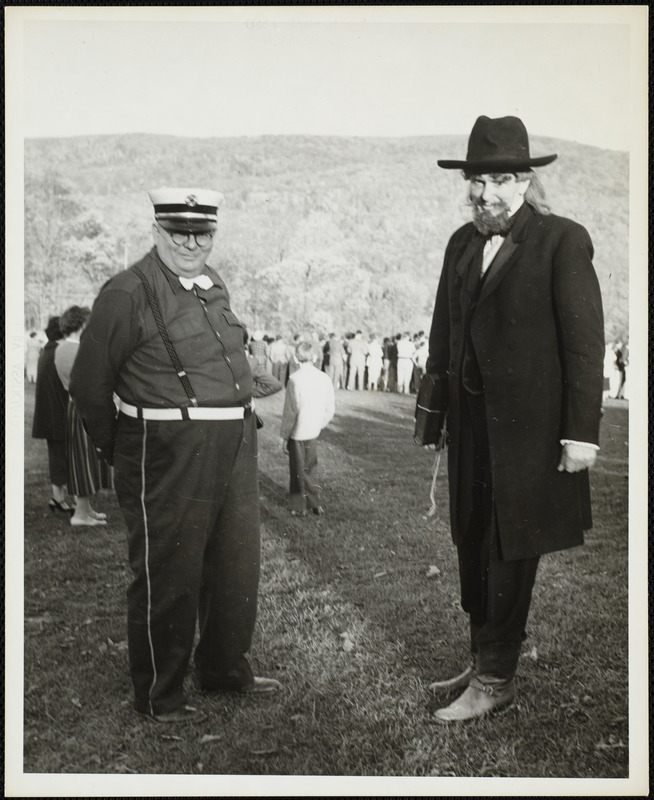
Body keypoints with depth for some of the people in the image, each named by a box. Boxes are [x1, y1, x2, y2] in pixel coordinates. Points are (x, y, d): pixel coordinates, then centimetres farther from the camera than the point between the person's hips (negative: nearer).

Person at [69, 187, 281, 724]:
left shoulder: (215, 287, 12)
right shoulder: (129, 293, -10)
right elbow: (89, 384, -5)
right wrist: (122, 450, 4)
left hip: (235, 451, 7)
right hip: (168, 458, -7)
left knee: (237, 569, 17)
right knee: (168, 580, 3)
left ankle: (225, 669, 37)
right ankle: (158, 697, 20)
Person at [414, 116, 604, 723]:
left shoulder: (562, 241, -9)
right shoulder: (462, 243, 10)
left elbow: (585, 343, -11)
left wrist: (581, 432, -15)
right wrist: (432, 416, 13)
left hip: (528, 428, -6)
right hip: (473, 423, 7)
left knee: (508, 554, 1)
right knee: (474, 549, 15)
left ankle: (495, 682, 14)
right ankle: (483, 663, 31)